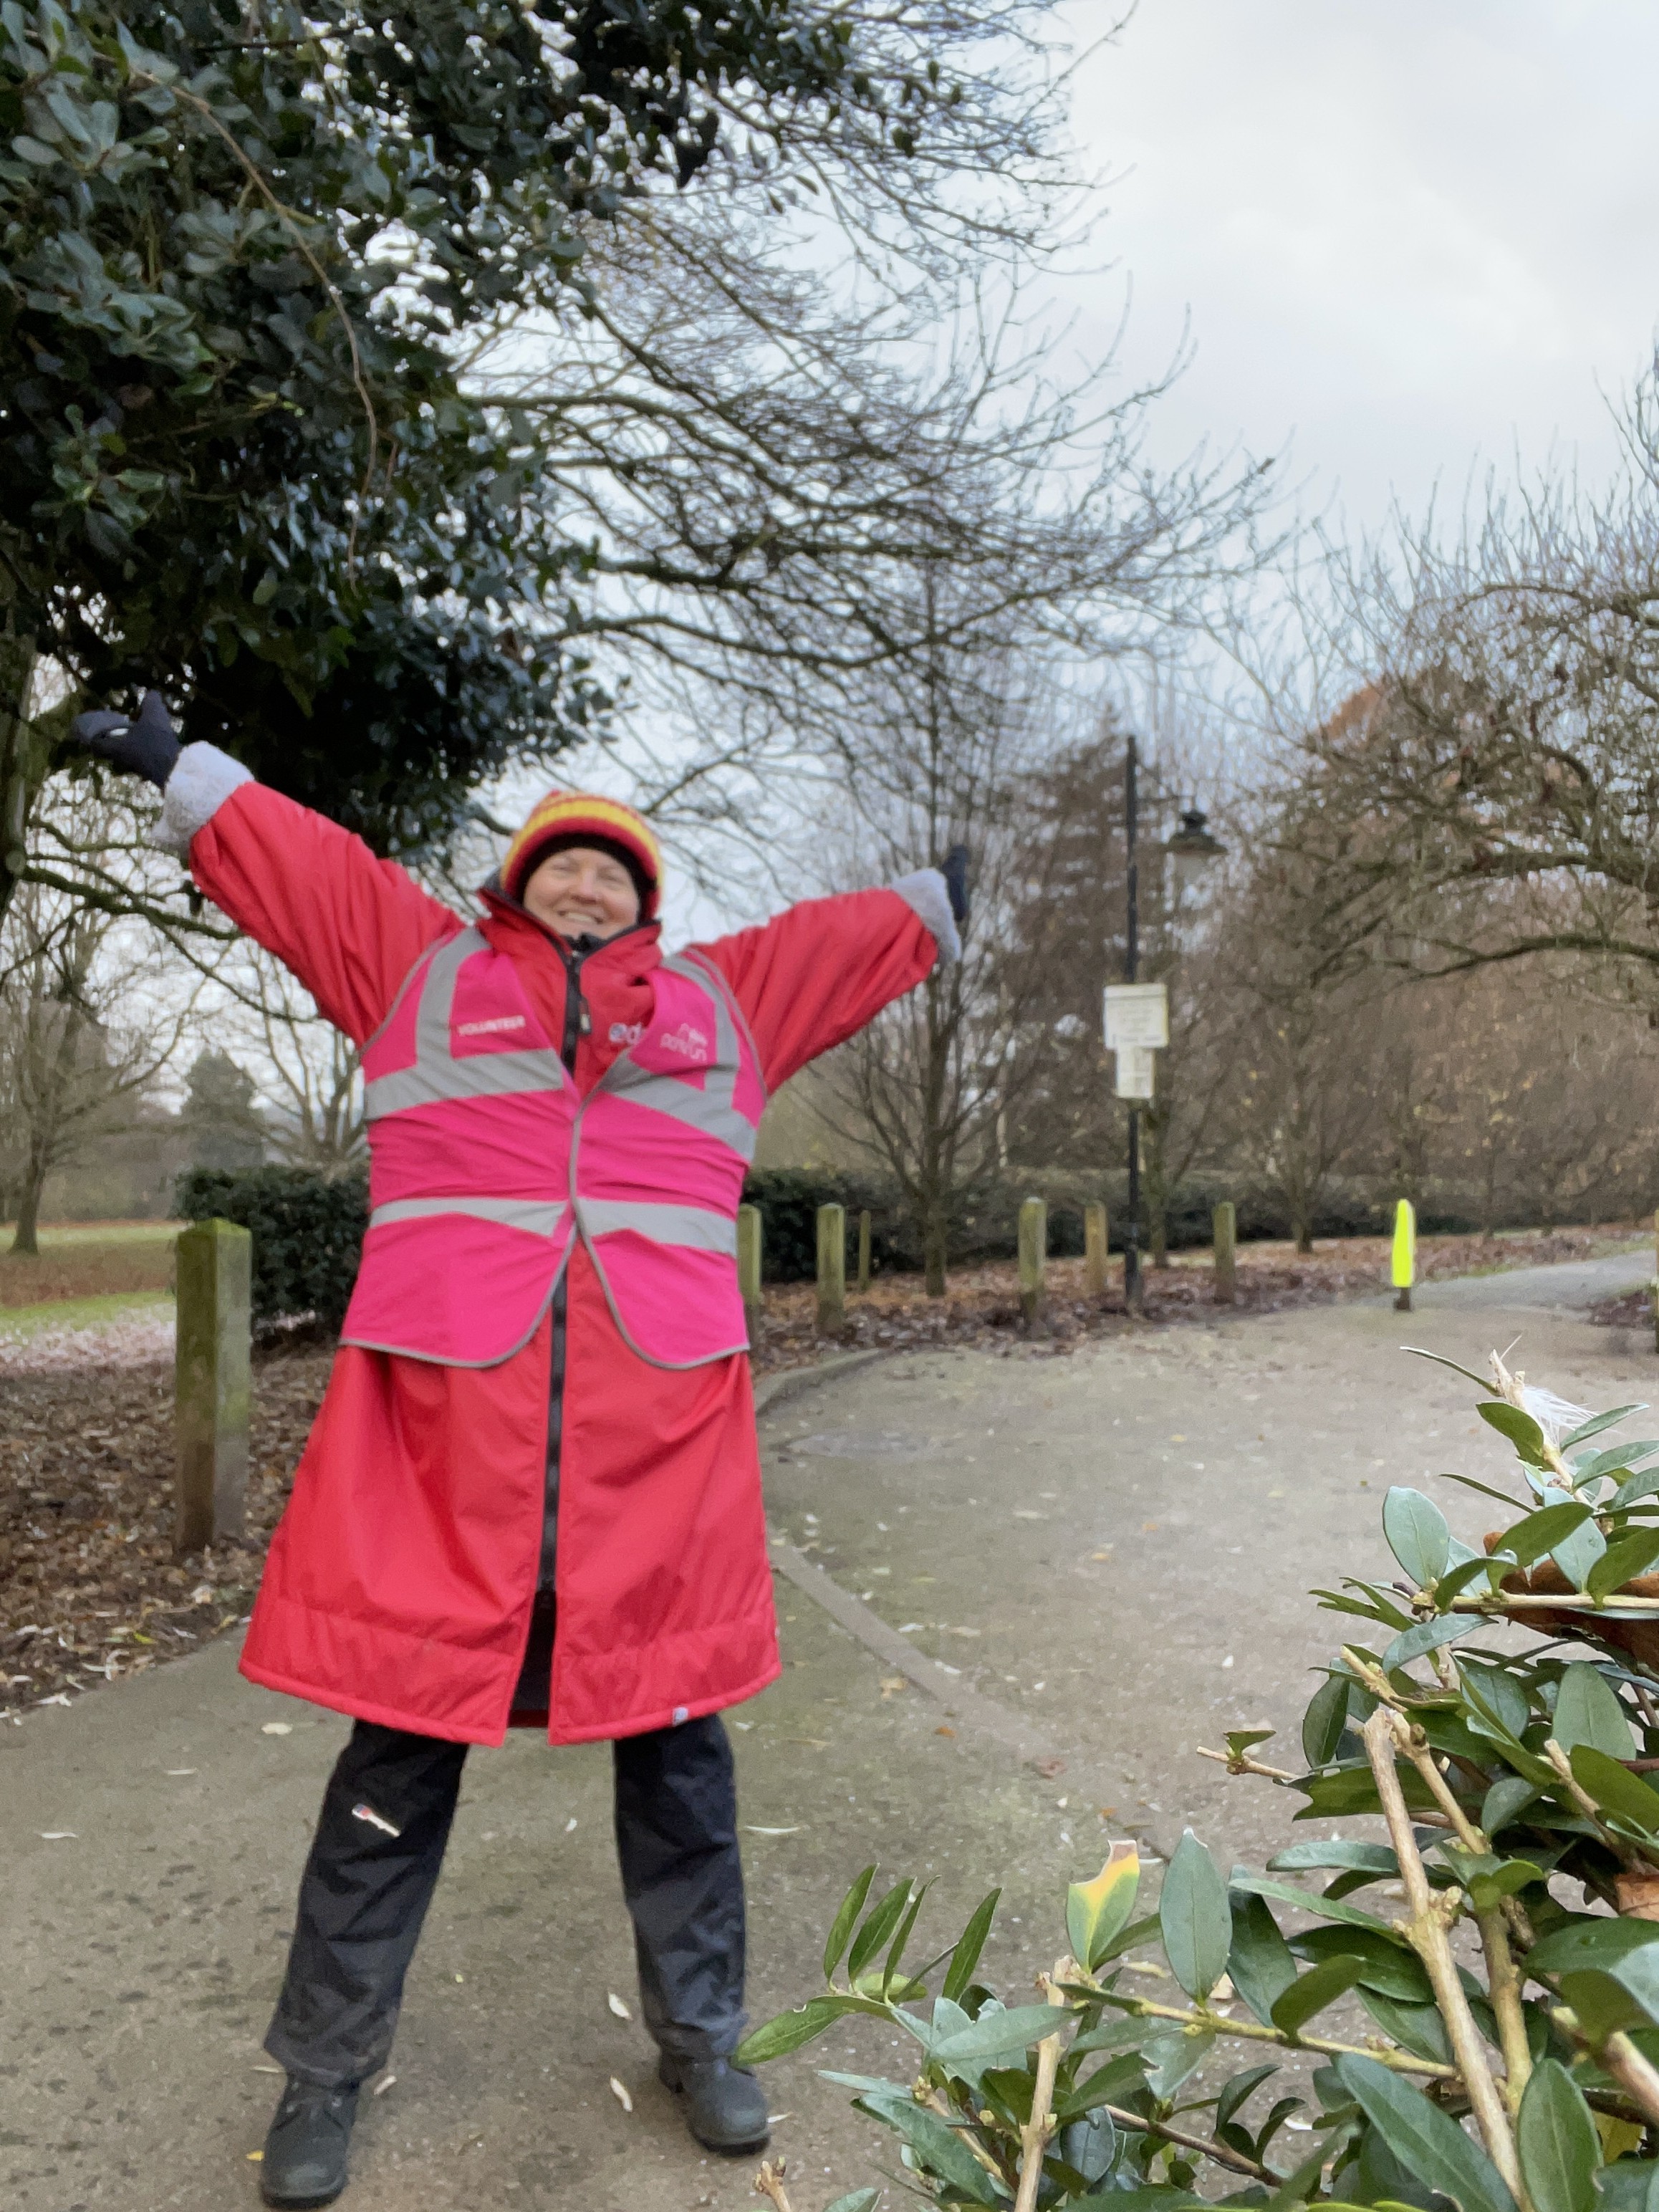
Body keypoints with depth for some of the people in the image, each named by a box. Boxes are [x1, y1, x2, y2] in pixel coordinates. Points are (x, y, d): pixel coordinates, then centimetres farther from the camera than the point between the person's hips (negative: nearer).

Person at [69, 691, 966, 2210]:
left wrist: (934, 903, 46)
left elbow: (850, 942, 33)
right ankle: (328, 2068, 29)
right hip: (444, 1411, -1)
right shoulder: (424, 964, 15)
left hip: (661, 1419, 2)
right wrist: (181, 768, 29)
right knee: (404, 1738, 7)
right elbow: (299, 862, 22)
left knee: (676, 1737, 12)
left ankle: (700, 2037, 34)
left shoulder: (724, 998, 20)